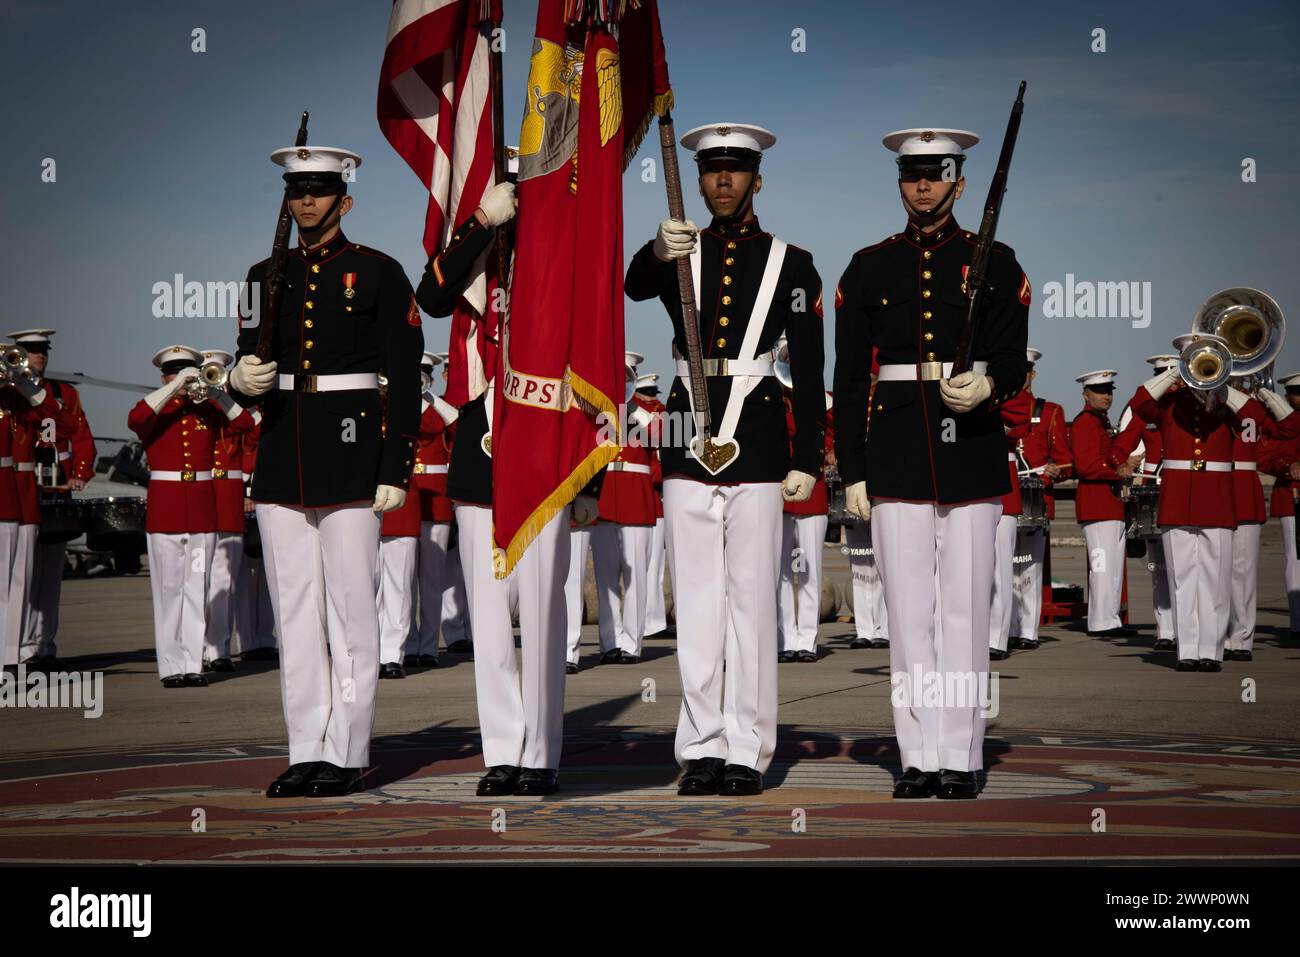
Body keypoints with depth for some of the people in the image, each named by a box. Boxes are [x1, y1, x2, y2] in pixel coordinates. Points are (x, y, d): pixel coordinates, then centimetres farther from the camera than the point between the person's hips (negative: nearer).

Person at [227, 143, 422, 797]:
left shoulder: (379, 274, 1)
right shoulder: (266, 275, 14)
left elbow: (405, 381, -2)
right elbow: (249, 365, 19)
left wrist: (395, 472, -9)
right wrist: (241, 380, -6)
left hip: (350, 458, -5)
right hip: (280, 459, 5)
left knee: (351, 608, -2)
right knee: (293, 610, 6)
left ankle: (347, 754, 5)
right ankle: (306, 751, 12)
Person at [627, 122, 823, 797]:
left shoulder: (790, 263, 7)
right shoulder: (676, 253, 10)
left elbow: (809, 373, 5)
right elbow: (633, 286, -15)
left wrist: (806, 462, -1)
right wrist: (657, 254, -37)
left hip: (757, 441, -2)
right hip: (688, 438, 2)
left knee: (751, 596, -1)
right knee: (696, 598, 3)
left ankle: (747, 752, 4)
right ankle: (702, 747, 8)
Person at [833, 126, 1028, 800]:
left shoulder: (995, 263, 6)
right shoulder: (867, 268, 9)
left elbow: (1013, 361, 3)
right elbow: (849, 378, 7)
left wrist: (987, 386, -21)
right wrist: (852, 472, 2)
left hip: (971, 452, -1)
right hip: (896, 458, 1)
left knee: (965, 611, 1)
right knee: (908, 613, 2)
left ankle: (961, 759, 8)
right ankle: (919, 760, 8)